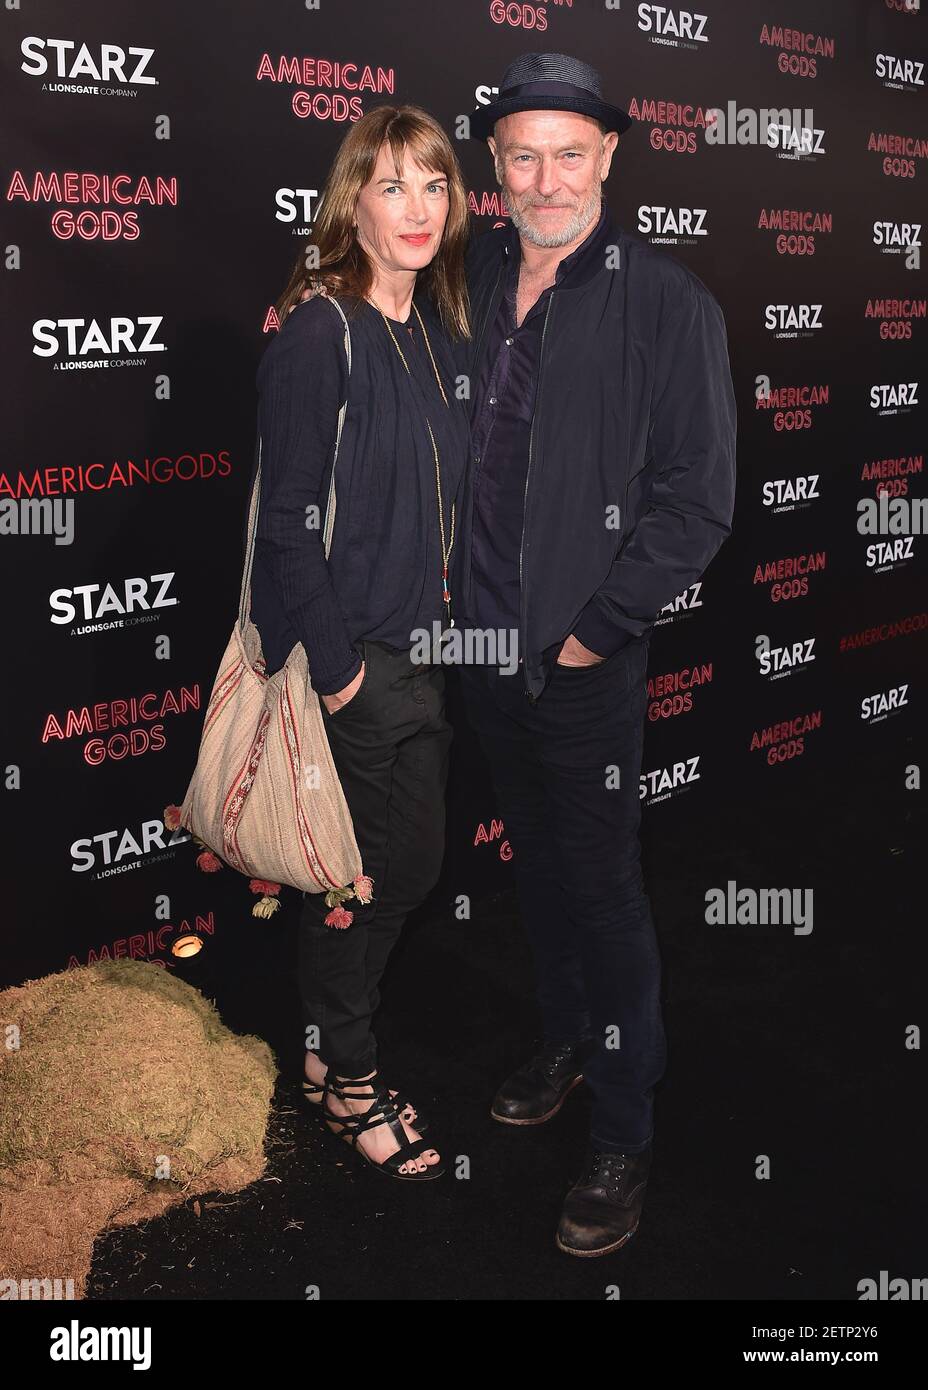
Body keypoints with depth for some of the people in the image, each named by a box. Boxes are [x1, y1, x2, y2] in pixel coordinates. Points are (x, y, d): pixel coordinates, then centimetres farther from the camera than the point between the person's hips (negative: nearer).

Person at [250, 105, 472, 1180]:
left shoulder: (436, 328, 9)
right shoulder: (317, 333, -15)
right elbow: (287, 518, -18)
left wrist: (443, 625, 11)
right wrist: (334, 667, -17)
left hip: (421, 649, 8)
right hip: (347, 657, -8)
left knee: (416, 858, 16)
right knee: (358, 869, 6)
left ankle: (329, 1037, 38)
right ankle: (347, 1079, 28)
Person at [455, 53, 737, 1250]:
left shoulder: (667, 303, -10)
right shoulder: (469, 280, 5)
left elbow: (698, 500, -12)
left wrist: (594, 630, -13)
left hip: (587, 663, -5)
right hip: (482, 647, 5)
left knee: (604, 892, 4)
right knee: (536, 866, 19)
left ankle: (624, 1133, 20)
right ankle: (564, 1047, 40)